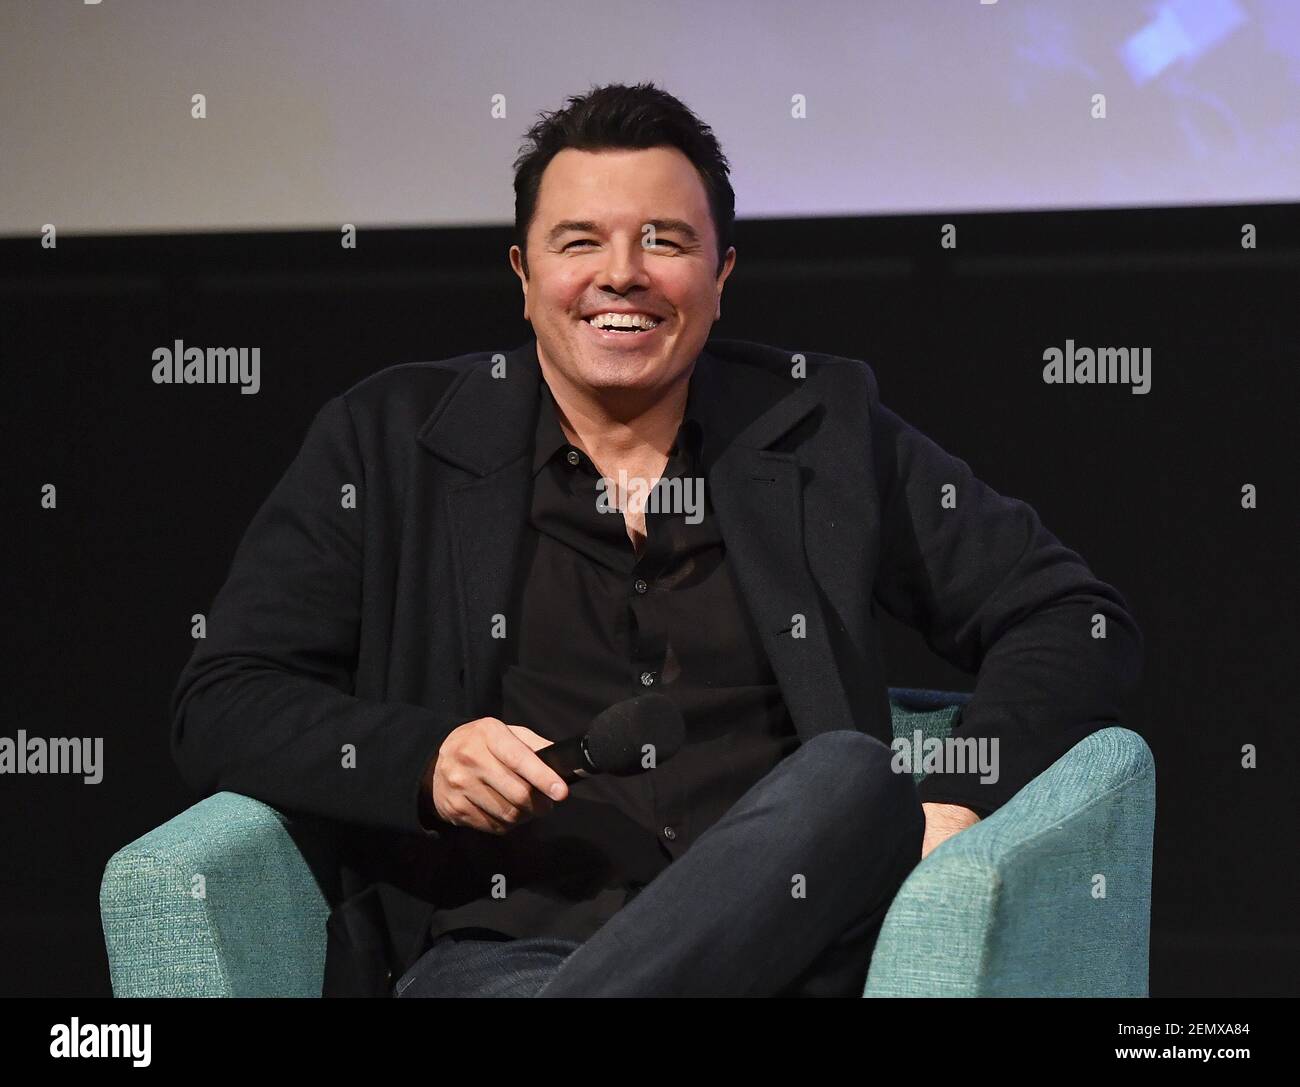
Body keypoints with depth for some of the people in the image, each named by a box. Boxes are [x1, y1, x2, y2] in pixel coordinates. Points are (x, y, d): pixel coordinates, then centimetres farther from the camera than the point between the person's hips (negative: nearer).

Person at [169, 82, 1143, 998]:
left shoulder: (823, 428, 16)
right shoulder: (391, 443, 13)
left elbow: (1076, 621, 15)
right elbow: (220, 706, 10)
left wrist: (958, 809, -4)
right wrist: (425, 762, -10)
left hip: (783, 938, 5)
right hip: (495, 952, -4)